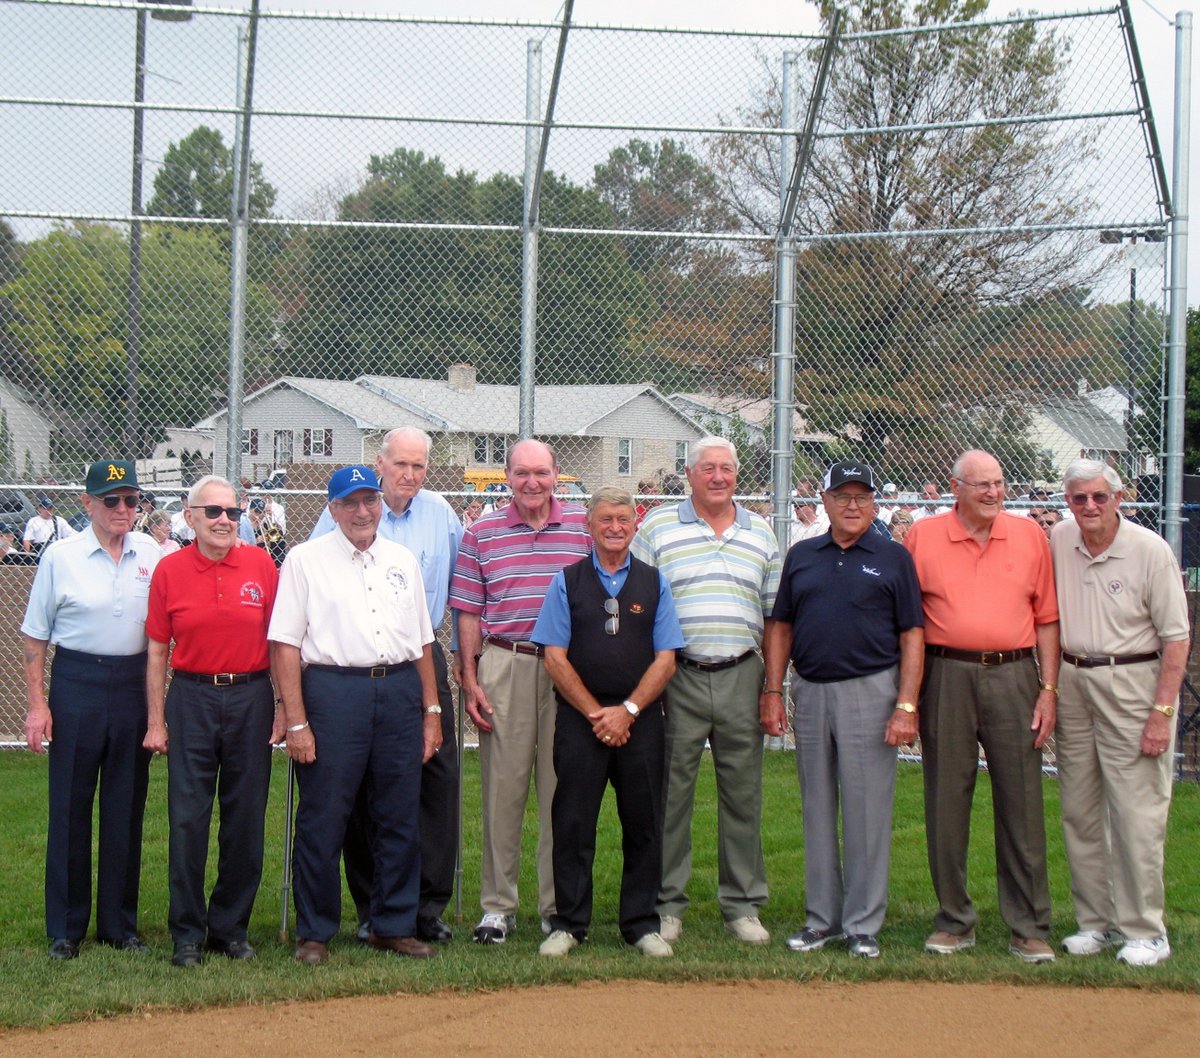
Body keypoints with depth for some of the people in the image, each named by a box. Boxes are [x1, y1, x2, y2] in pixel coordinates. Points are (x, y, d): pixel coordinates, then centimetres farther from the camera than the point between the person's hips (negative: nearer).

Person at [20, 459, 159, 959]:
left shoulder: (152, 555, 5)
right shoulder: (61, 556, -2)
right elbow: (35, 635, 1)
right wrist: (37, 704, -5)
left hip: (134, 687, 2)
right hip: (77, 685, -2)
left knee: (126, 808, 8)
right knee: (70, 808, 2)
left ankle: (120, 923, 18)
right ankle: (65, 929, 11)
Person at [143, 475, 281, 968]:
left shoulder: (260, 564, 0)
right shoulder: (169, 570, -1)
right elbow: (158, 651, 3)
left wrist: (283, 708, 1)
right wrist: (156, 721, 0)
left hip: (251, 696, 1)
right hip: (191, 698, -1)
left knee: (245, 818, 7)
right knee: (187, 819, 0)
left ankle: (231, 927, 20)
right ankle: (188, 932, 10)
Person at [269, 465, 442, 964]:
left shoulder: (403, 561, 16)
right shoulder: (306, 559, 2)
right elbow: (285, 643, -3)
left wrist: (431, 709, 12)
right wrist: (296, 721, -10)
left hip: (400, 692, 4)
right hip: (333, 690, -4)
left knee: (400, 817, 7)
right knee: (323, 817, -2)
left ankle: (393, 925, 19)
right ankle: (314, 932, 9)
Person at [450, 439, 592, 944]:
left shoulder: (585, 527, 6)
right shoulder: (482, 533, 6)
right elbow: (469, 614, 6)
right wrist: (470, 681, 0)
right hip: (503, 667, 0)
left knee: (562, 788, 5)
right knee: (502, 787, 2)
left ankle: (559, 904, 13)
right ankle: (497, 905, 10)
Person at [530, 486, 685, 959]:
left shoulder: (653, 583, 9)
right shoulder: (567, 582, 7)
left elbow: (665, 658, 4)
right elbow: (555, 657, 1)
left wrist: (627, 710, -8)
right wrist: (595, 713, -8)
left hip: (641, 720, 1)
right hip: (578, 719, -1)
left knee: (643, 823, 4)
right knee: (572, 823, 0)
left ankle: (642, 923, 13)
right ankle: (568, 924, 8)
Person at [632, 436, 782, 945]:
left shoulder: (760, 535, 12)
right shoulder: (657, 527, 3)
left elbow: (774, 619, 13)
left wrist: (773, 690, 6)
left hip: (742, 678, 3)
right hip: (676, 678, -2)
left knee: (743, 793, 6)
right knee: (670, 793, 1)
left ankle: (742, 904, 16)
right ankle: (666, 904, 10)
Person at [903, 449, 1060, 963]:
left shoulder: (1029, 535, 7)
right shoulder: (922, 536, 3)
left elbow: (1047, 616, 8)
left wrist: (1048, 689, 1)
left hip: (1014, 676, 1)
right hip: (946, 676, 0)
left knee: (1020, 803, 2)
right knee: (946, 801, 5)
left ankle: (1029, 929, 9)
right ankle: (954, 921, 18)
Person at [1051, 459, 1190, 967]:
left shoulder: (1150, 551, -9)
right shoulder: (1057, 543, 4)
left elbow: (1176, 638, -9)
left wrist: (1161, 711, -14)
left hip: (1132, 682, -5)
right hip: (1071, 682, 5)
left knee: (1136, 811, -6)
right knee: (1079, 810, 9)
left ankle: (1145, 930, 2)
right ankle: (1096, 920, 19)